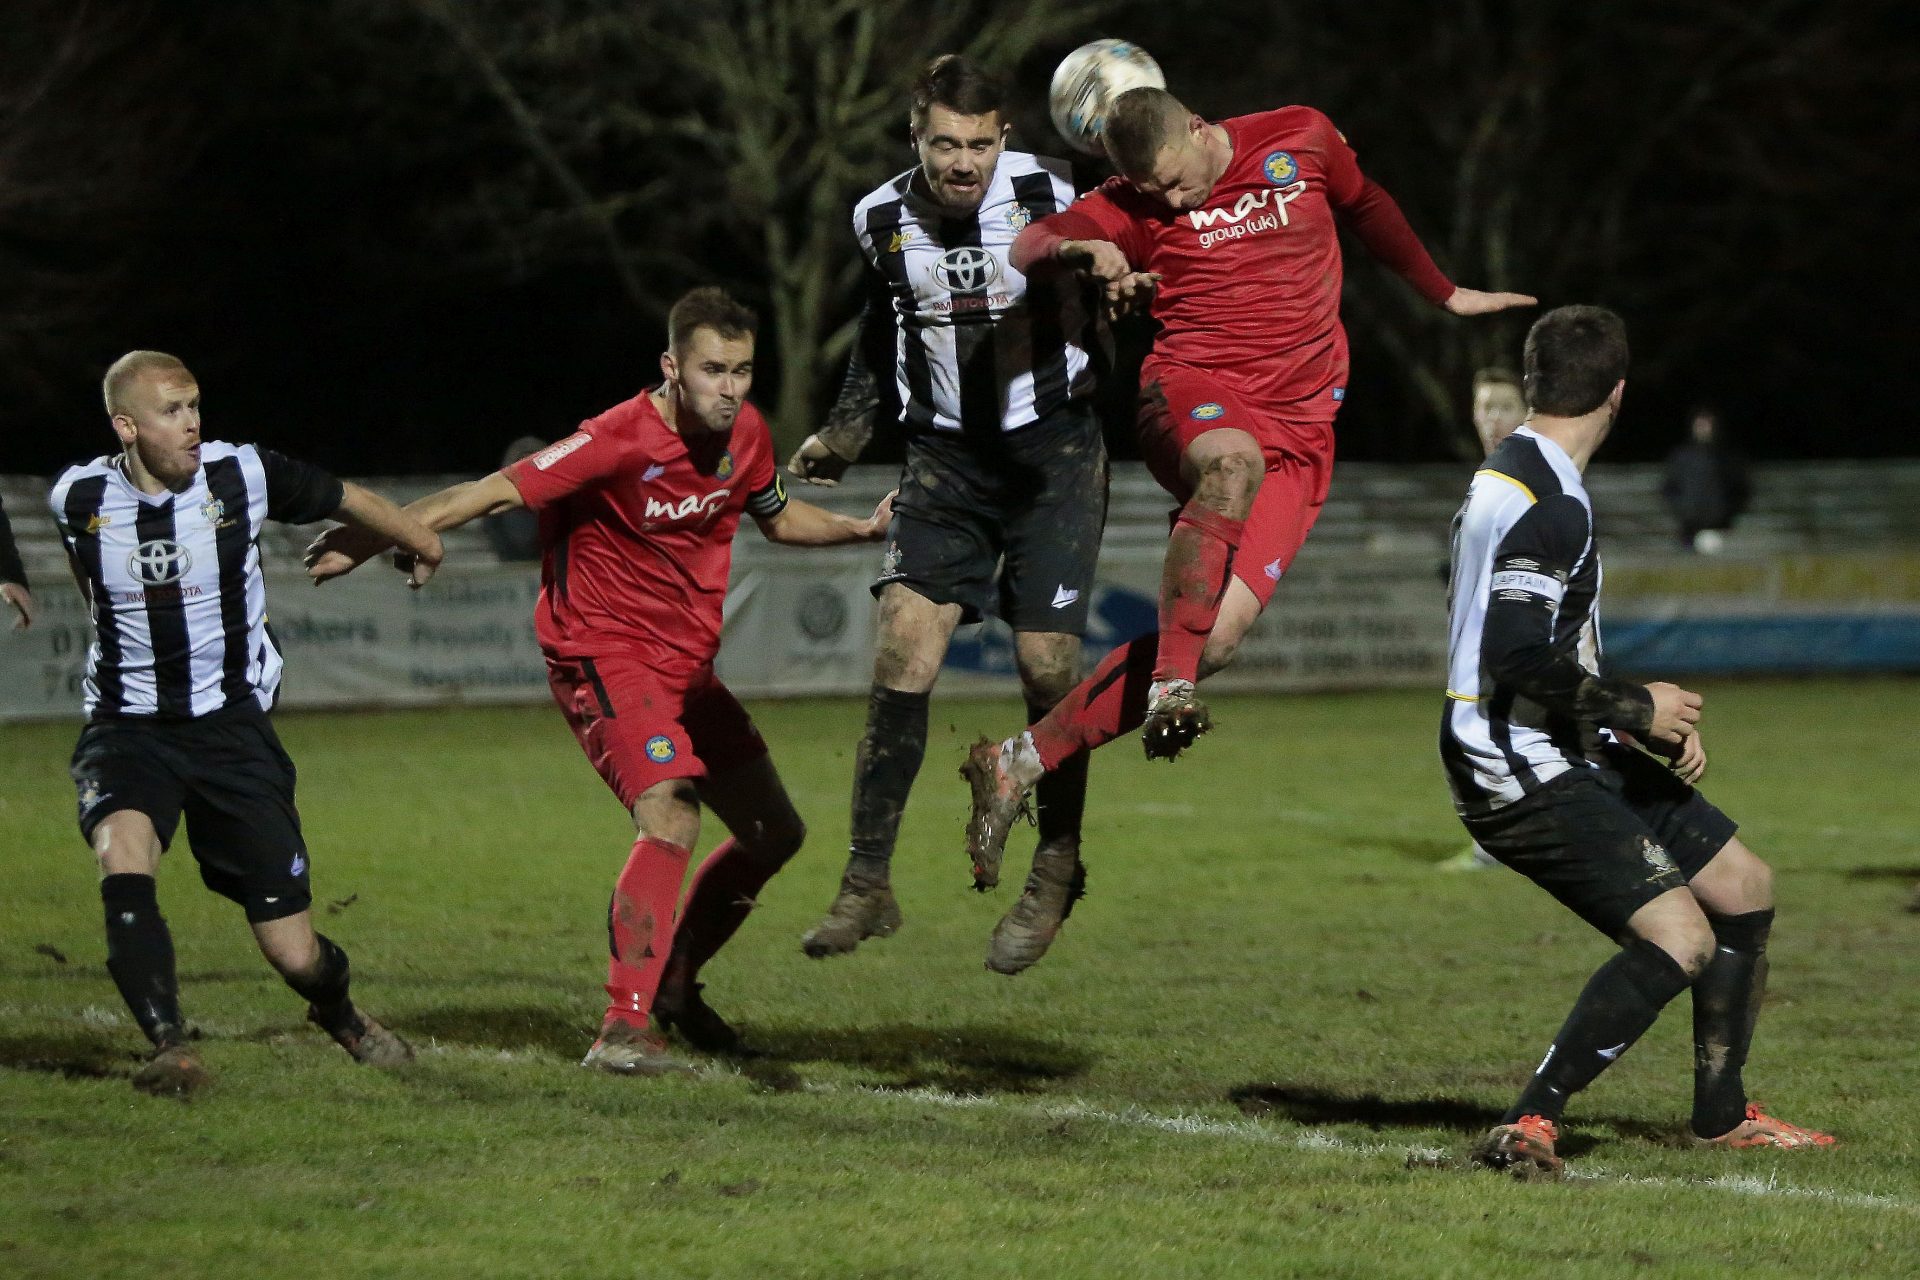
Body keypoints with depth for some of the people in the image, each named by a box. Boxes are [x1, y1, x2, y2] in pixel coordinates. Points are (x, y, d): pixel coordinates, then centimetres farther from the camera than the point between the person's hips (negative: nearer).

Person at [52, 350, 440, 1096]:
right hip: (128, 727, 0)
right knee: (123, 857, -34)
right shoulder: (77, 499, -6)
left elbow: (346, 501, 10)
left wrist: (422, 543, 26)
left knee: (294, 954, -1)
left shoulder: (242, 476, -9)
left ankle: (340, 1016, 34)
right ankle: (171, 1051, -29)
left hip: (233, 726, 0)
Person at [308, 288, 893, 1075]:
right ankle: (625, 1031, -30)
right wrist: (369, 541, -31)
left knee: (774, 834, 13)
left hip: (685, 664, 8)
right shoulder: (622, 441, -23)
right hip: (603, 655, -8)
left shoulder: (744, 433, 1)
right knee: (671, 820, -28)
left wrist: (864, 529, 8)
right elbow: (494, 493, -26)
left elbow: (778, 517, 22)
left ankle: (672, 983, 32)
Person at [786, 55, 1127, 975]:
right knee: (905, 645, -12)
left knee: (1046, 666, -7)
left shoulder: (1050, 196, -10)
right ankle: (868, 884, -10)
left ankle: (1057, 867, 14)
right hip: (945, 457, 2)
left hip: (1053, 451, -2)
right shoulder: (881, 220, -1)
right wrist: (847, 430, 13)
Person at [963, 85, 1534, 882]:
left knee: (1217, 636, -15)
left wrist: (1445, 295, 39)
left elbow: (1366, 209, 26)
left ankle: (1019, 764, -12)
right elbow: (1026, 249, -6)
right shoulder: (1136, 206, 3)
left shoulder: (1301, 140, 7)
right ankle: (1169, 694, -45)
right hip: (1193, 396, -2)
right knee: (1235, 464, -42)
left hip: (1297, 434, 2)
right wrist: (1083, 252, -29)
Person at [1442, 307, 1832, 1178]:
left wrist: (1654, 726, 12)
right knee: (1681, 938, -21)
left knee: (1744, 887, 16)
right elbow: (1521, 660, -29)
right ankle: (1527, 1128, -19)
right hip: (1524, 776, -11)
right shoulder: (1547, 507, -20)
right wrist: (1639, 709, -15)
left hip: (1576, 758, 11)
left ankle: (1722, 1116, 28)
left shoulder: (1517, 481, 15)